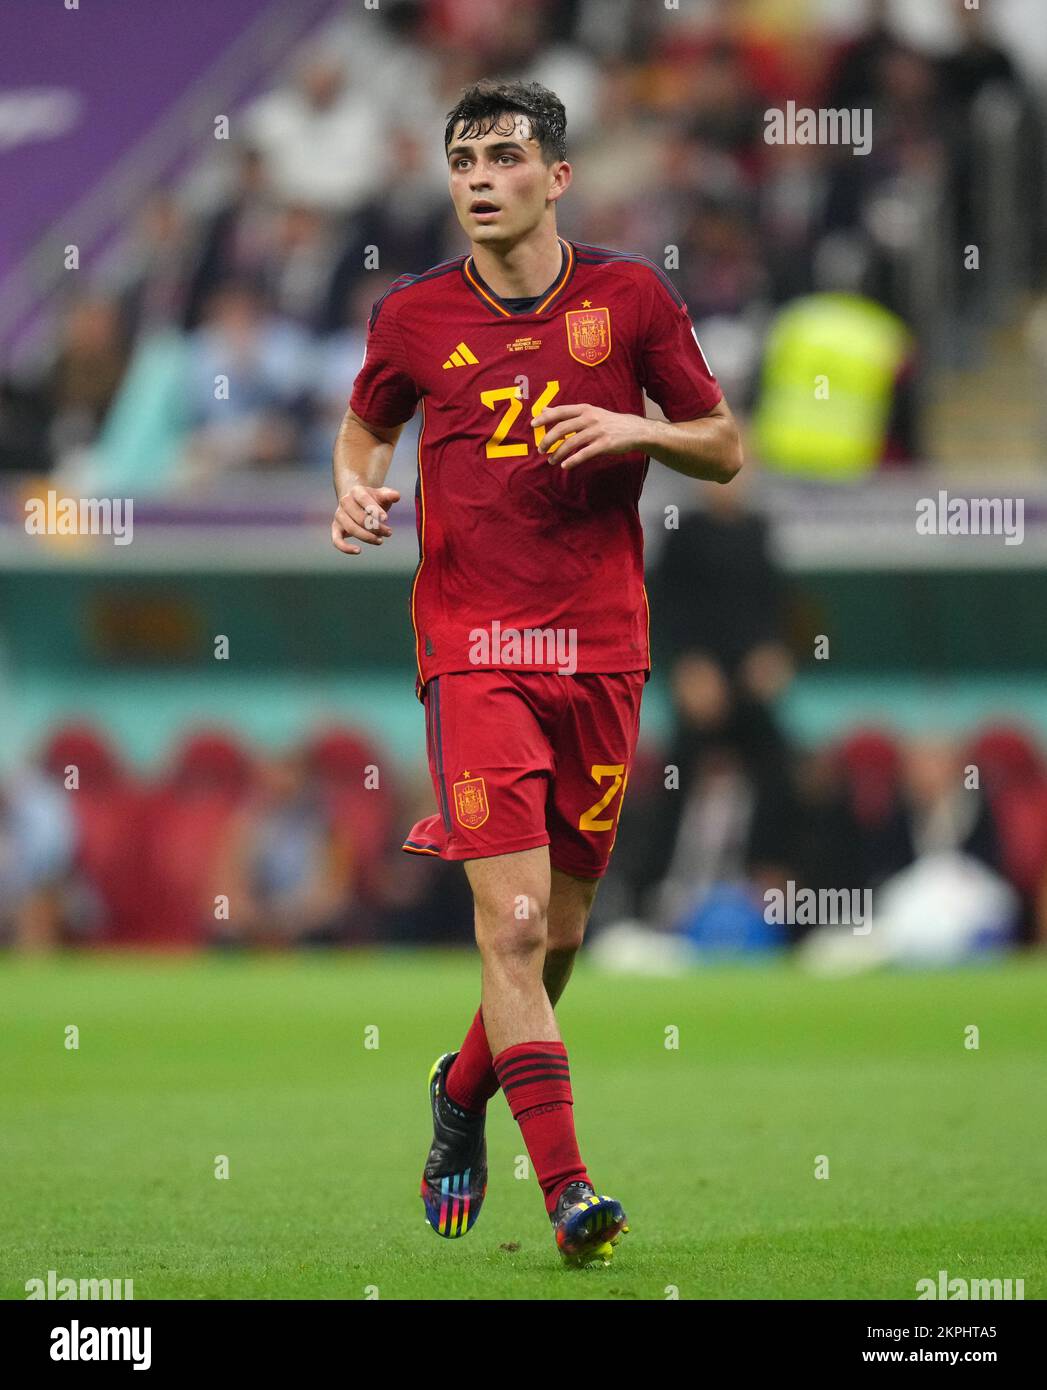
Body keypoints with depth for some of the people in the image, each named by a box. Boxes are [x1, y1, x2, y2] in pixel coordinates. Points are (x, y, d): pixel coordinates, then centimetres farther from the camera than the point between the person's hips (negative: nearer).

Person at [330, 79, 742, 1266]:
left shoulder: (630, 297, 2)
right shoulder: (413, 318, 2)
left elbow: (724, 448, 8)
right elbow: (366, 424, 22)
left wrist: (636, 429, -11)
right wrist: (354, 490, 0)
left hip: (600, 648, 2)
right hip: (472, 647, -2)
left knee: (560, 928, 11)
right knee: (512, 916, -16)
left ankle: (464, 1089, 40)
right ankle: (565, 1188, -17)